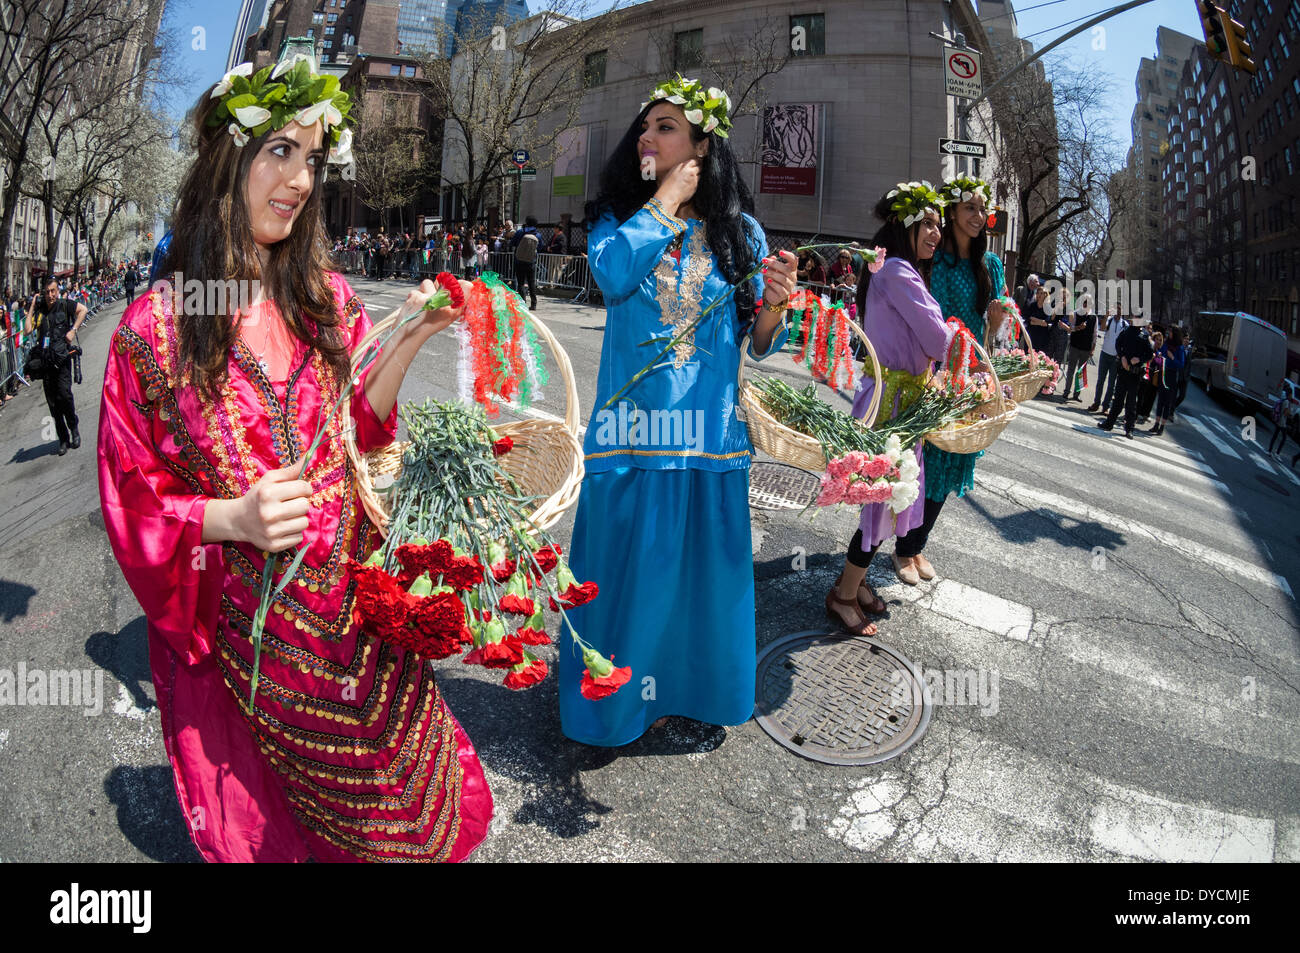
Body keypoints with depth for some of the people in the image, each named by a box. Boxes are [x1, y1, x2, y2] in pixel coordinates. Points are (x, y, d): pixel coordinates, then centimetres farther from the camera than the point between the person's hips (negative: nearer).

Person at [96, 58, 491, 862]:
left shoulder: (328, 302, 1)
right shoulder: (153, 328, -10)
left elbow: (357, 429, 0)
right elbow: (136, 499, -5)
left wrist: (410, 339, -13)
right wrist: (233, 516, -24)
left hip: (350, 604, 3)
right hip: (239, 624, -2)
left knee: (394, 781, 17)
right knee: (267, 813, 17)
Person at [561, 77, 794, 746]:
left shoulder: (737, 231, 4)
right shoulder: (618, 216, 4)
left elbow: (759, 342, 5)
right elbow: (611, 275, -20)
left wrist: (775, 303, -17)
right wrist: (668, 201, -9)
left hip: (708, 432, 1)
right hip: (633, 426, -1)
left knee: (703, 563, 13)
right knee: (632, 562, 8)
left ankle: (695, 684, 37)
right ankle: (631, 689, 32)